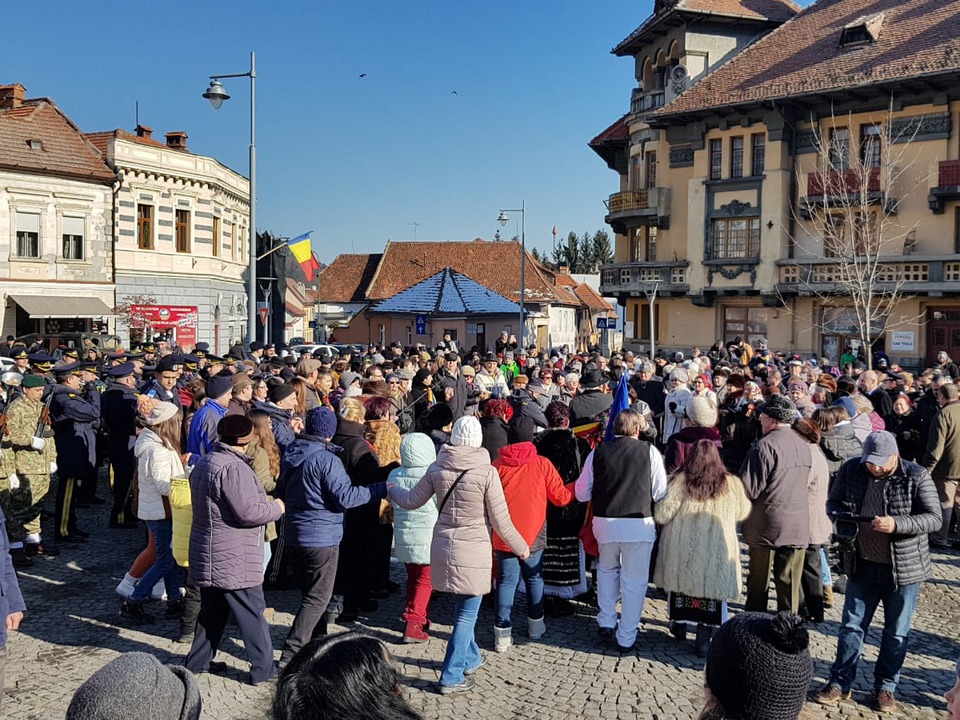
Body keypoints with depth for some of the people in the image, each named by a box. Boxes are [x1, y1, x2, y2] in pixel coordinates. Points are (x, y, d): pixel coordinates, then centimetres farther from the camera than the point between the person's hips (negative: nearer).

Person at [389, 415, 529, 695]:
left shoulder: (437, 468, -3)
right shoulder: (487, 472, -15)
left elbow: (411, 501, 9)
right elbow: (500, 522, -10)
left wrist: (392, 490, 30)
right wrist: (520, 547, 5)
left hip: (443, 546, 5)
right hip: (473, 549, -5)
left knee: (464, 609, 24)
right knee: (467, 614, 6)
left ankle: (470, 658, 41)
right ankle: (451, 677, 10)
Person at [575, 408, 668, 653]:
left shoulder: (598, 452, -1)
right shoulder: (649, 451, -6)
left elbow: (582, 493, 4)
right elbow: (661, 492, -4)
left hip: (605, 521, 2)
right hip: (639, 523, -2)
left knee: (607, 569, 27)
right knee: (634, 579, 10)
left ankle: (606, 622, 31)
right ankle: (626, 637, 17)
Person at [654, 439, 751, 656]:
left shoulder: (681, 481, -10)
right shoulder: (731, 484, -4)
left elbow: (661, 514, -12)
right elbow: (742, 513, 12)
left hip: (683, 551, 0)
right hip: (717, 551, 0)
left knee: (681, 582, 19)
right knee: (711, 589, 7)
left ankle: (679, 626, 34)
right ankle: (704, 639, 6)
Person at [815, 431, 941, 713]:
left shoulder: (917, 477, -14)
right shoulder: (851, 470, -5)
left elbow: (934, 519, -15)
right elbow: (833, 502, 7)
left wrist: (896, 524, -30)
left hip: (903, 568, -2)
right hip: (862, 564, 2)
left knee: (896, 632, 12)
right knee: (851, 626, 9)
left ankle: (885, 687, 28)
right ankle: (840, 683, 21)